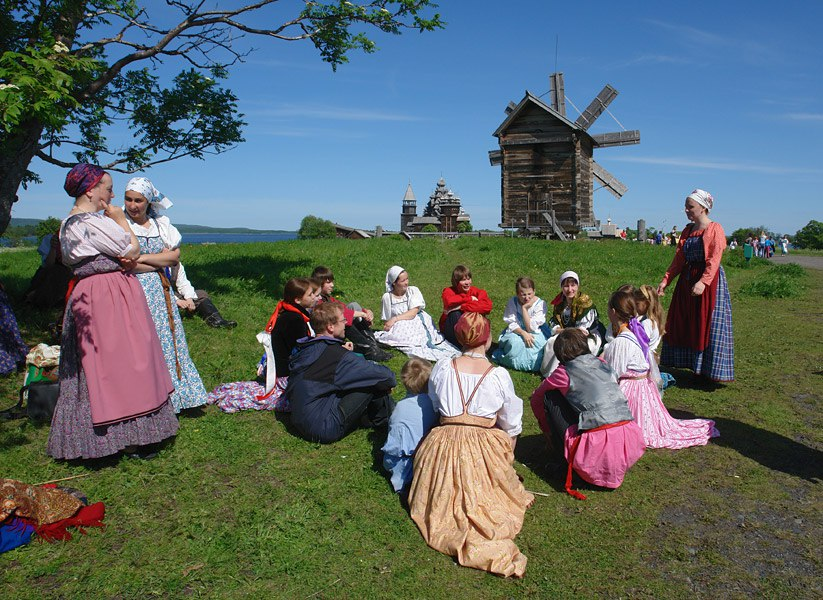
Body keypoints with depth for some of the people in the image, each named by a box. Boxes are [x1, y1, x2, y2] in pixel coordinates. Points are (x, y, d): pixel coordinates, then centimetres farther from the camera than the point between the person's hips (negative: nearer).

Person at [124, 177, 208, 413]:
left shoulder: (162, 223, 10)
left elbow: (175, 256, 0)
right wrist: (161, 260, -7)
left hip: (160, 292, 4)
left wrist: (143, 258, -12)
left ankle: (171, 396, 18)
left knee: (166, 341, 7)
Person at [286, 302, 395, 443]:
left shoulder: (303, 349, 3)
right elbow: (384, 374, -17)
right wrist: (389, 381, 5)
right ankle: (386, 420, 17)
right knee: (374, 381, -7)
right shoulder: (338, 356, -20)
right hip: (325, 429, -9)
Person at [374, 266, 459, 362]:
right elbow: (386, 320, 10)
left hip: (419, 322, 0)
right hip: (400, 327, 0)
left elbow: (413, 312, -7)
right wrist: (387, 326, -13)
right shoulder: (387, 297, 7)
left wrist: (395, 319, -16)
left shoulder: (413, 290, 5)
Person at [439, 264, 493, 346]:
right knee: (455, 314, -29)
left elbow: (488, 306, -31)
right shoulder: (449, 291, -11)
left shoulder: (477, 292, -9)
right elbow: (449, 301, -37)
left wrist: (461, 307, -33)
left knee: (477, 314, -25)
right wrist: (469, 299, -25)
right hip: (452, 331, -1)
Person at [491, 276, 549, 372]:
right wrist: (523, 333, -28)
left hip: (535, 333, 0)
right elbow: (511, 324, -10)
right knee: (513, 344, -32)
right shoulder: (512, 302, -6)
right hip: (516, 333, 0)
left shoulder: (540, 304, -11)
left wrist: (524, 308, -20)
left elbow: (531, 328, -17)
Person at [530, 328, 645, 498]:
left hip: (599, 447, -5)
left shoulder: (565, 372, 5)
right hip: (631, 444, 6)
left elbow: (536, 399, 20)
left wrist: (550, 432, 37)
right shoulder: (602, 364, 18)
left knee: (550, 396, 11)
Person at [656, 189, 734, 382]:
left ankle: (710, 370, 4)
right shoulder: (687, 230, 13)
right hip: (687, 280, 7)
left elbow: (714, 260, -18)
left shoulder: (715, 229, -8)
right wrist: (666, 280, 2)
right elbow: (679, 259, 11)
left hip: (710, 281, -7)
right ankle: (690, 364, 22)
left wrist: (703, 282, -30)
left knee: (708, 325, -4)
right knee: (682, 323, 10)